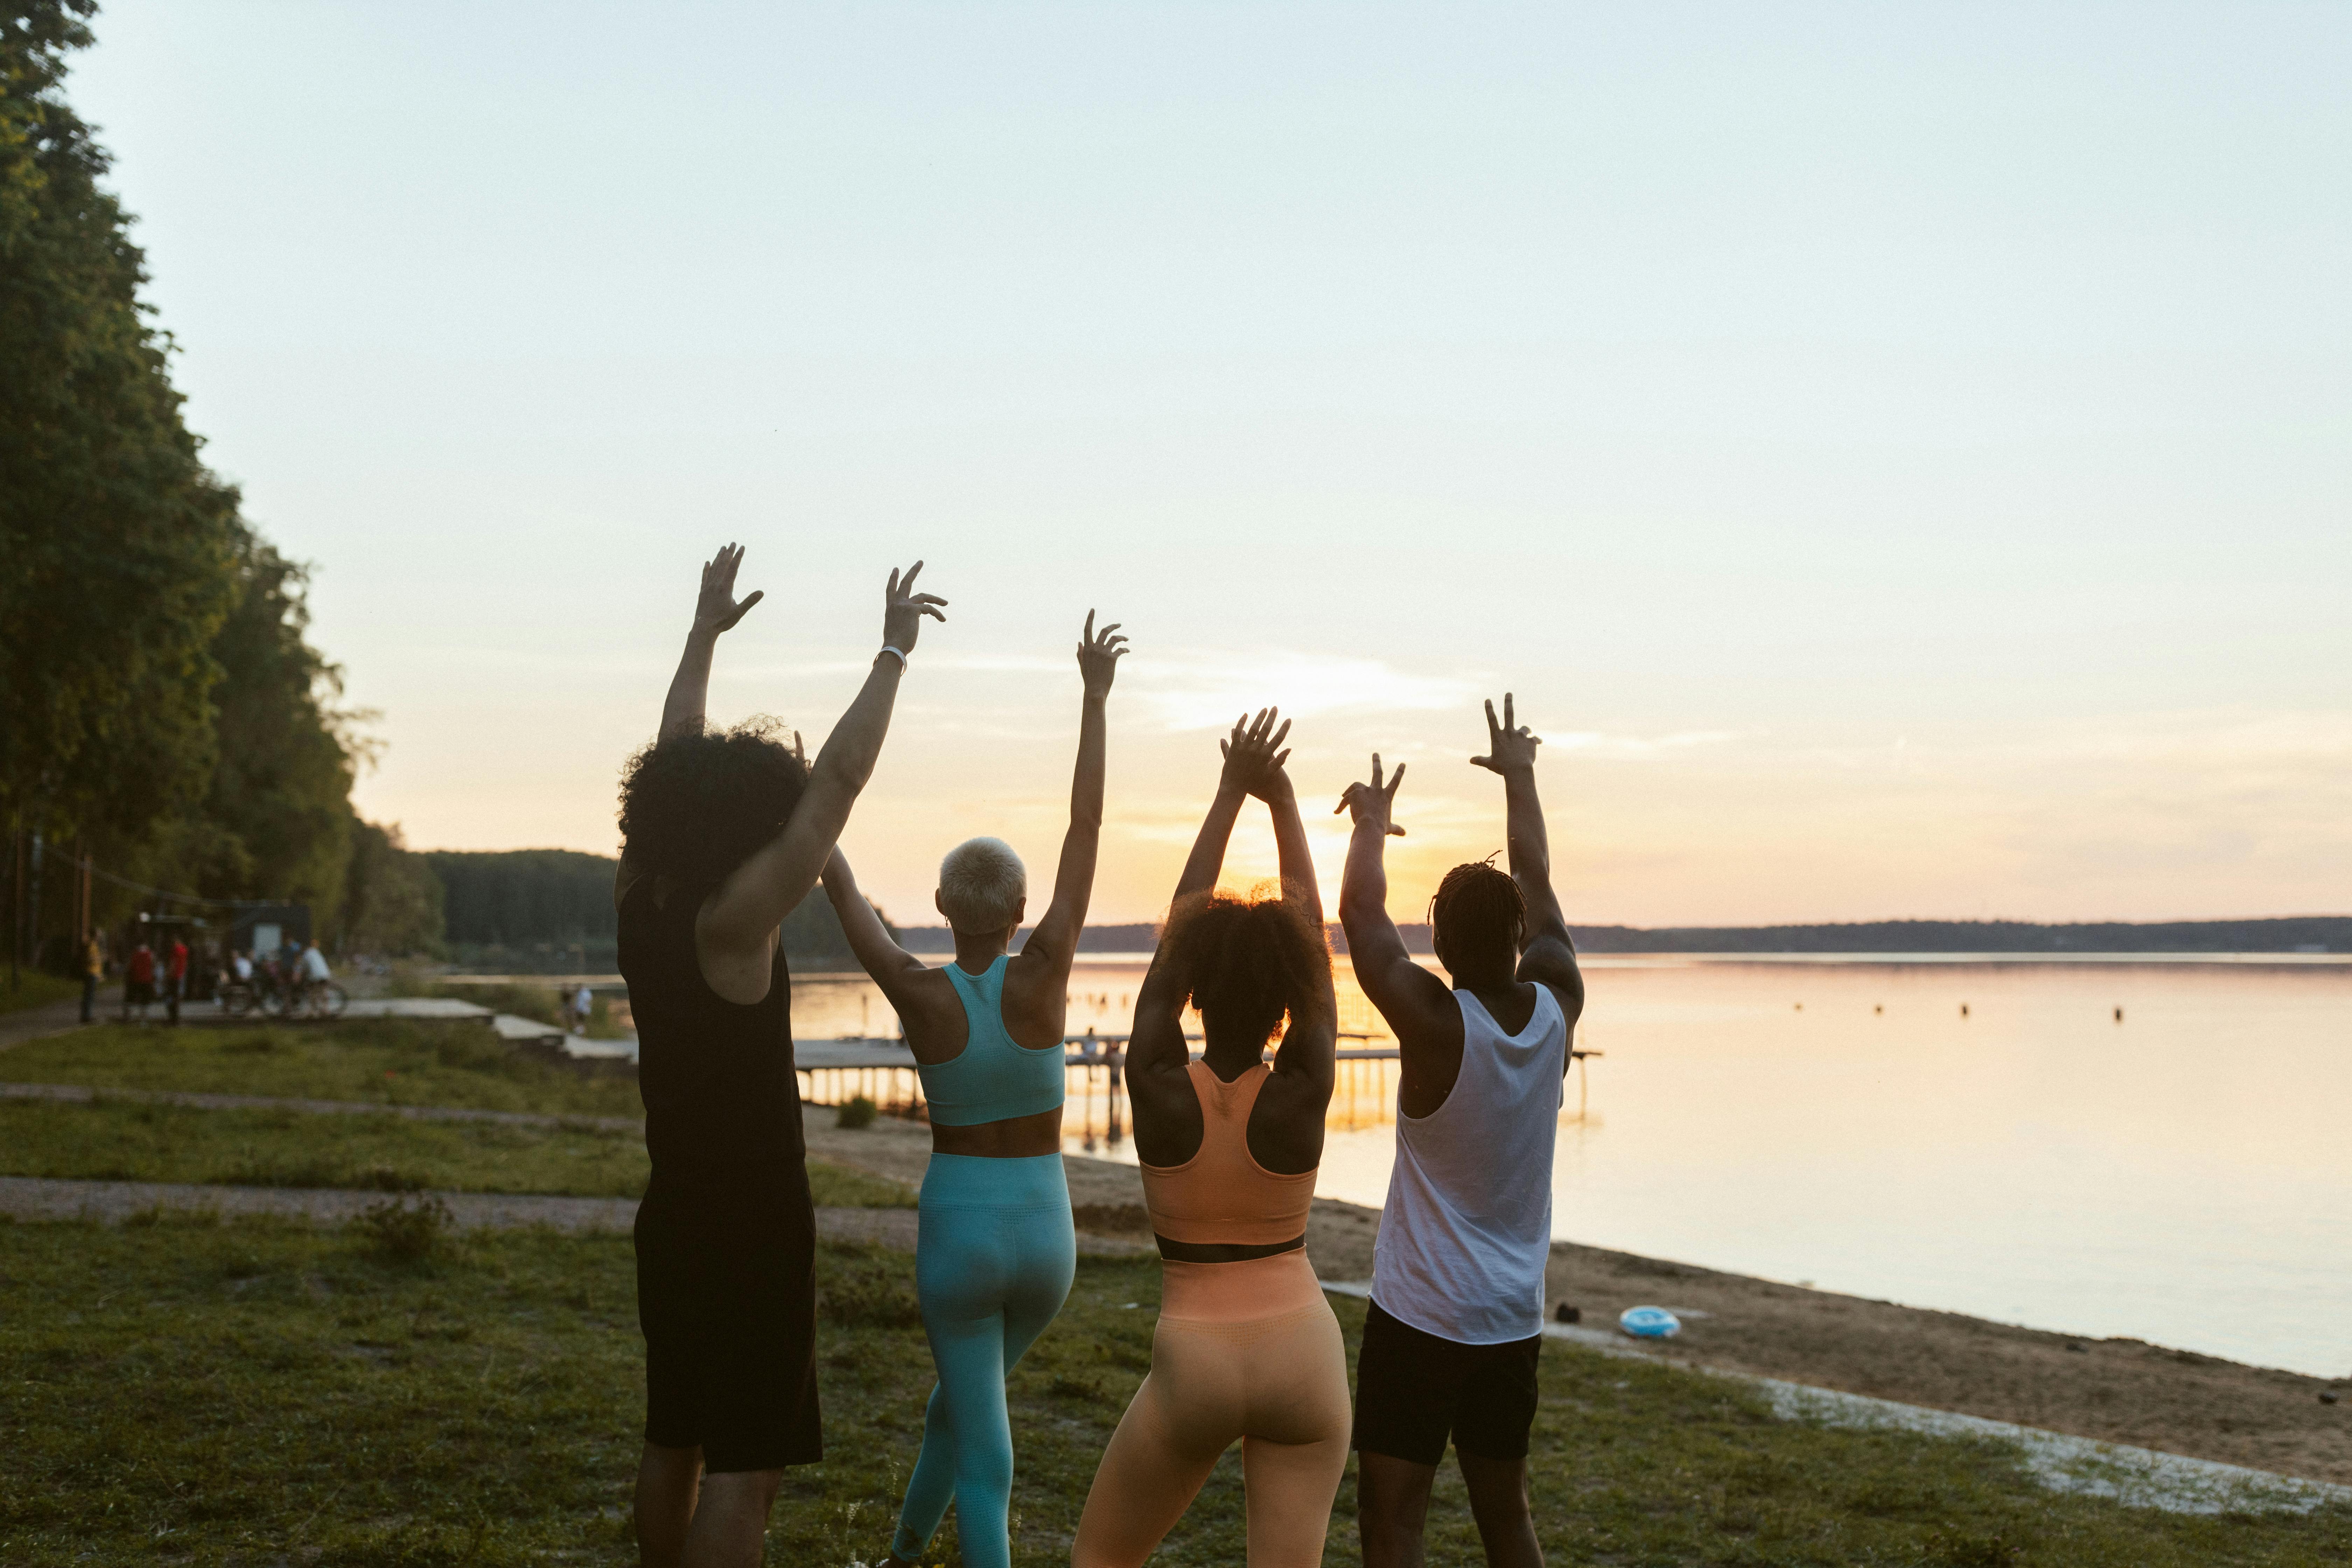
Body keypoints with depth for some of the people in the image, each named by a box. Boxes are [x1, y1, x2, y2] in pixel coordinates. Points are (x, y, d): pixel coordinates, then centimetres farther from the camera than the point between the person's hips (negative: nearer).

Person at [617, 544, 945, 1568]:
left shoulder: (638, 902, 0)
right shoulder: (732, 924, -20)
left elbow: (672, 764, 11)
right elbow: (839, 781, -20)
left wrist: (705, 633, 20)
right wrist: (894, 651, -13)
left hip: (673, 1216, 8)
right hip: (753, 1225, -8)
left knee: (673, 1442, 18)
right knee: (744, 1464, -4)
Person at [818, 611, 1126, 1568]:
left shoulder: (919, 994, -16)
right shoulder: (1043, 976, -14)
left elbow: (843, 890, -3)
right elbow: (1087, 829, -11)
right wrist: (1095, 698, -7)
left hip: (957, 1232, -2)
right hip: (1046, 1233, 3)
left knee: (983, 1453, 5)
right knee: (959, 1396, 27)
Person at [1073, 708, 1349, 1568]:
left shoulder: (1157, 1085, -10)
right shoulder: (1302, 1093, -9)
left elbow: (1174, 933, -1)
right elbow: (1314, 942, 1)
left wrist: (1229, 793, 4)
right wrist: (1284, 804, 2)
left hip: (1194, 1364, -1)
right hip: (1305, 1358, 1)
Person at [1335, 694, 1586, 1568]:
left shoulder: (1436, 1022, -18)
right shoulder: (1557, 1006, -4)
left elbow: (1361, 917, -7)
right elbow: (1539, 895, 11)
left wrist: (1372, 824, 10)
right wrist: (1520, 779, 24)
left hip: (1419, 1321, -6)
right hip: (1515, 1322, 6)